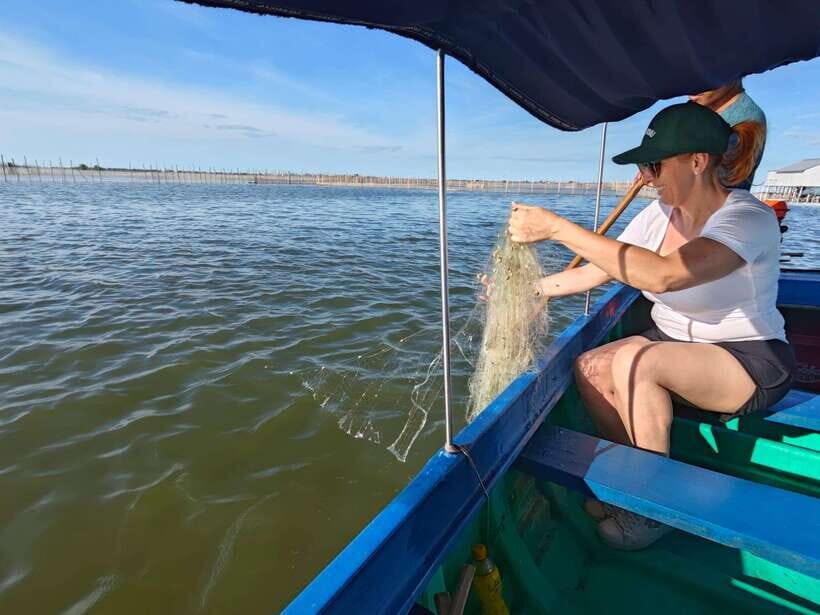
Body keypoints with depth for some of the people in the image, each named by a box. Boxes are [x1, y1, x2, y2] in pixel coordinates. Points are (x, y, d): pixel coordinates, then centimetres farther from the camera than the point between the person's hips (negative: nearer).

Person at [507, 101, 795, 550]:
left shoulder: (749, 219, -22)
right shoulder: (659, 214, -2)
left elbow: (662, 276, -41)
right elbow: (597, 271, 2)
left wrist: (557, 227, -43)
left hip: (751, 362, -6)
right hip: (673, 345, 6)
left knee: (633, 360, -33)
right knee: (591, 368, -20)